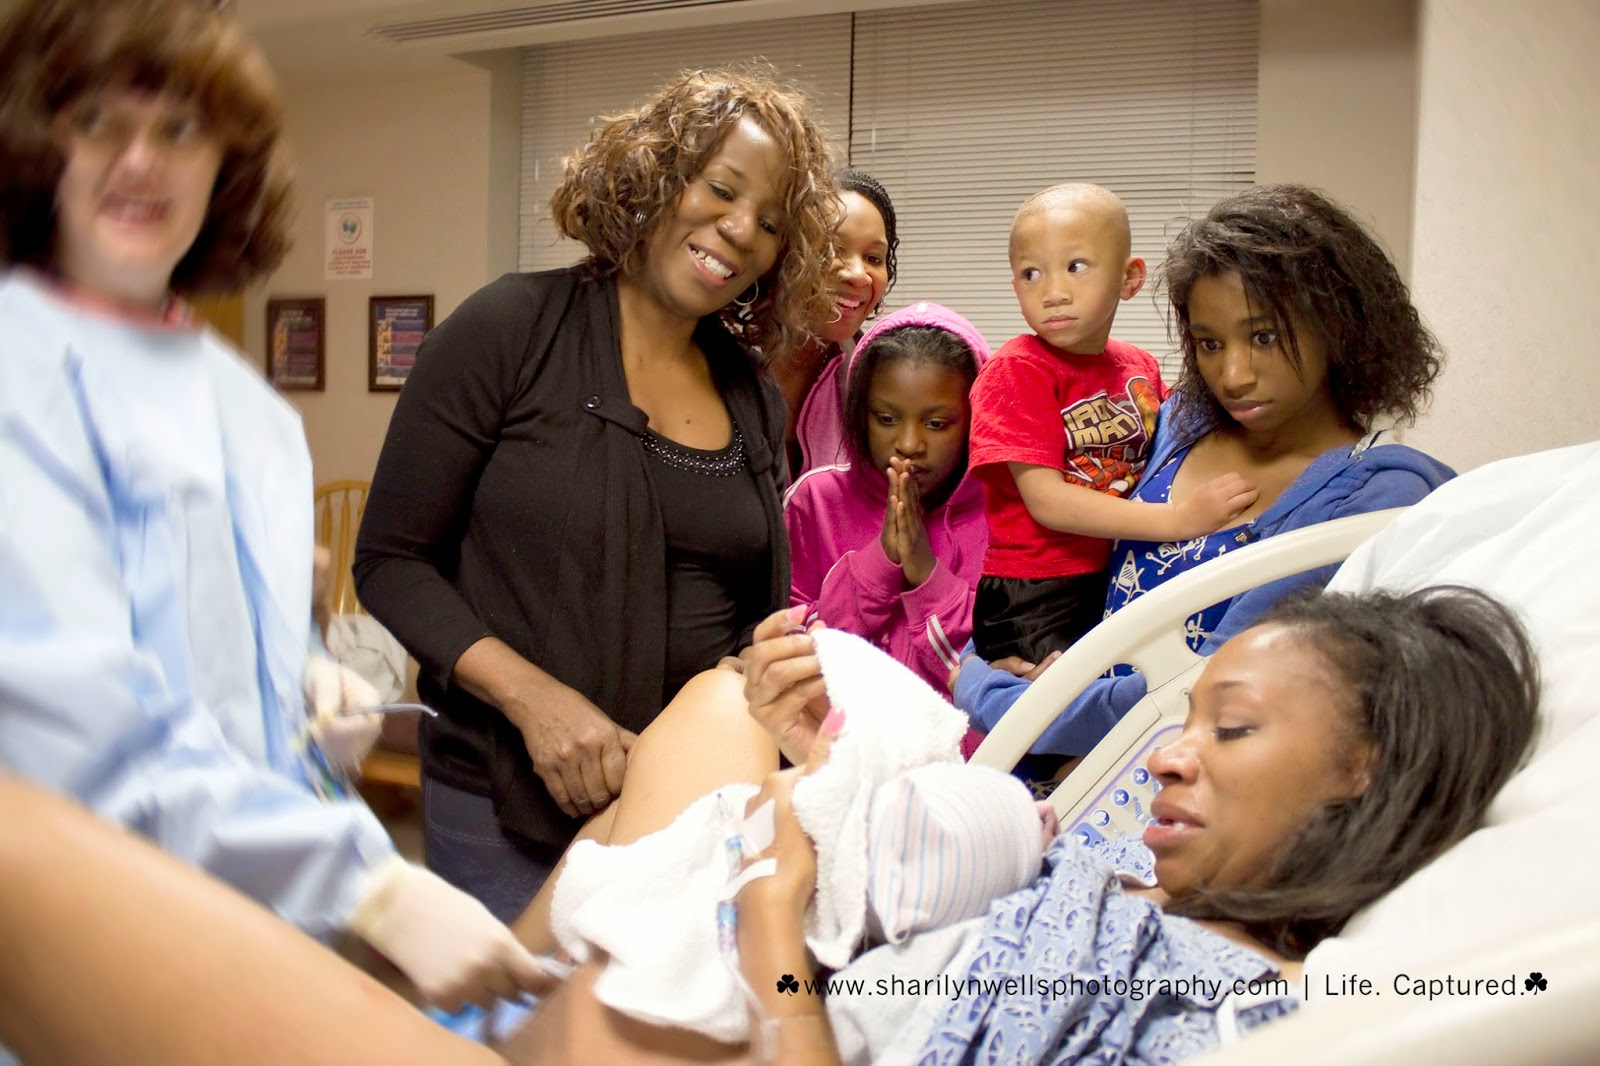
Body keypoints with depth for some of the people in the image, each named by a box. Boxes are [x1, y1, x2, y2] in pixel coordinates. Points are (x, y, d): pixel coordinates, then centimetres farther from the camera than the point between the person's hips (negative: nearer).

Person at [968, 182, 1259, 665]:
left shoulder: (1139, 368, 7)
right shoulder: (1016, 371, -11)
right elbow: (1045, 500, -17)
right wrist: (1178, 519, -21)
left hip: (1122, 588, 6)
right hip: (1034, 602, -6)